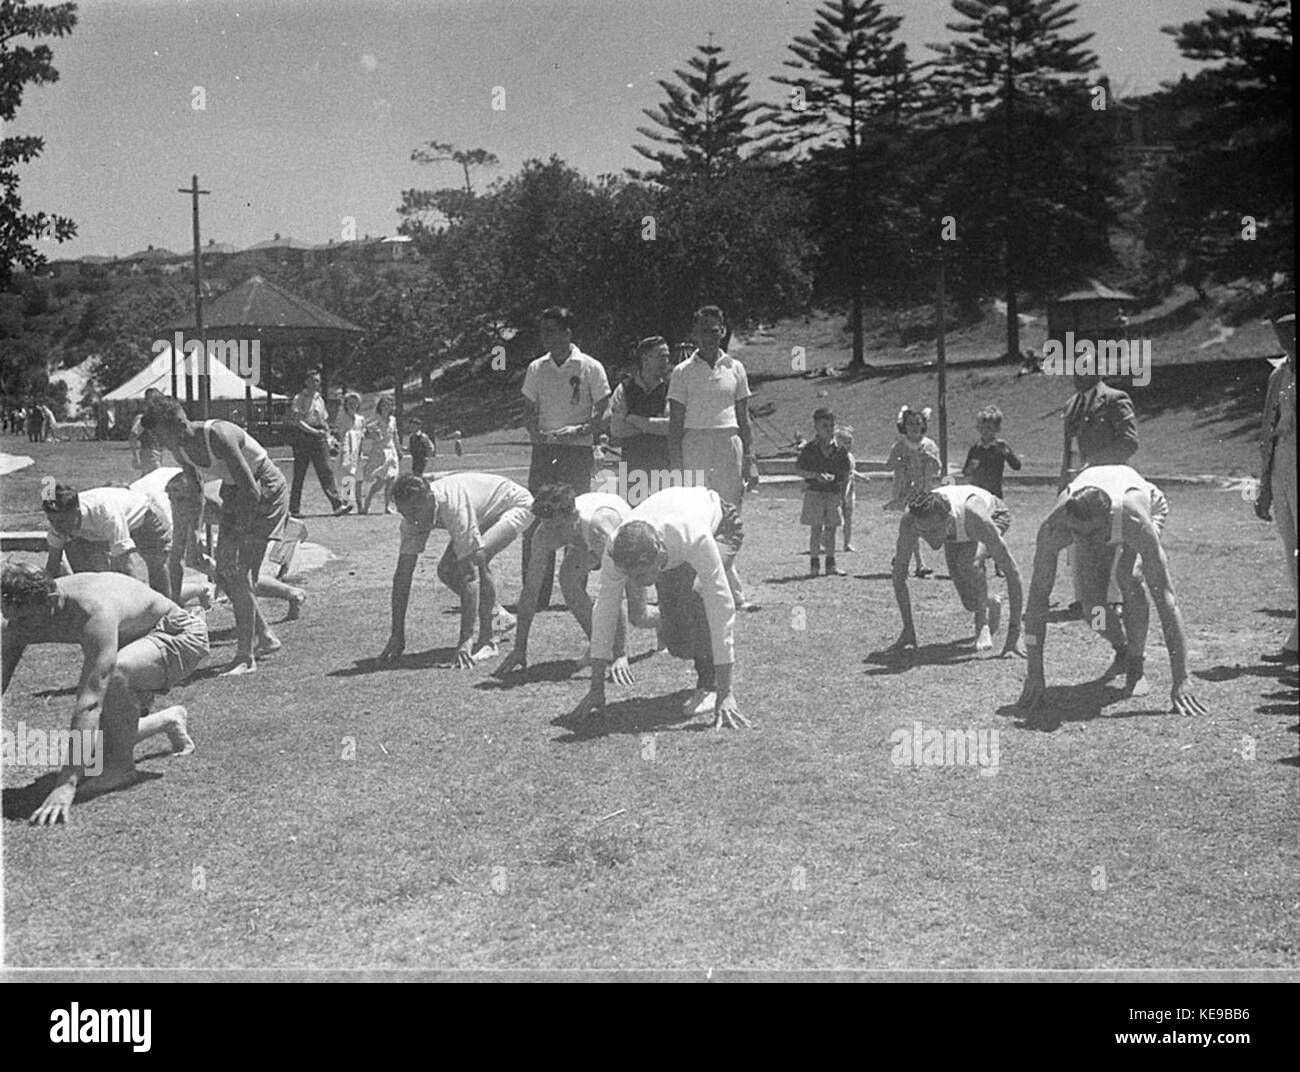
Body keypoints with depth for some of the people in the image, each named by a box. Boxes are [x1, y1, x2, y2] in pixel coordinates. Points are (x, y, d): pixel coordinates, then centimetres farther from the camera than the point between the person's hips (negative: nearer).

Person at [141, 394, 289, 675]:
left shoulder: (219, 435, -31)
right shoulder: (179, 447, -6)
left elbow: (251, 490, -29)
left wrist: (240, 528, -20)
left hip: (266, 492, -8)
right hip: (235, 491, 8)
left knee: (240, 573, -13)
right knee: (224, 569, 6)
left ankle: (245, 657, -6)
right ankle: (266, 638, 21)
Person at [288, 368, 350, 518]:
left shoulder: (319, 399, 16)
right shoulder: (299, 398, -3)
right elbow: (297, 421, -12)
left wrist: (327, 437, 9)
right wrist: (314, 432, -19)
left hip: (318, 438, 5)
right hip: (302, 437, -5)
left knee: (325, 471, -4)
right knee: (299, 474, 0)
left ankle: (337, 504, -11)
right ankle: (294, 509, 8)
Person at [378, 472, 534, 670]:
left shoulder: (454, 507, -42)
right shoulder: (413, 516, -21)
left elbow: (470, 575, -43)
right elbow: (402, 575, -16)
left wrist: (466, 639, -45)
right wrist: (397, 635, -19)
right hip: (485, 515, 8)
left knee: (478, 560, -31)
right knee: (446, 571, -4)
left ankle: (487, 642, -18)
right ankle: (496, 612, 19)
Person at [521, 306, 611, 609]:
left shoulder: (590, 368, -2)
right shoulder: (536, 368, 10)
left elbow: (604, 412, -2)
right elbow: (529, 410, 14)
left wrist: (579, 431, -17)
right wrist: (535, 432, -7)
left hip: (578, 451, -3)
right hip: (544, 450, 3)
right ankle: (535, 593, 4)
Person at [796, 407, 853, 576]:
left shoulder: (840, 451, 4)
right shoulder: (810, 449, -2)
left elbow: (845, 475, 9)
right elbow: (798, 469, -3)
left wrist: (843, 494, 3)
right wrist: (816, 475, -17)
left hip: (834, 493, 2)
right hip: (814, 491, -2)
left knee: (831, 529, 6)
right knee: (815, 529, -2)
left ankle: (831, 564, 13)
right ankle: (814, 564, 4)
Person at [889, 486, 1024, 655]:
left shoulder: (975, 518, -47)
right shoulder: (908, 521, -39)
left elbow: (1012, 572, -41)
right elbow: (899, 572, -24)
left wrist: (1014, 635, -42)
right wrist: (908, 629, -23)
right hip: (956, 536, 3)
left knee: (969, 562, -34)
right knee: (970, 604, -3)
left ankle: (982, 625, -12)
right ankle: (992, 604, 33)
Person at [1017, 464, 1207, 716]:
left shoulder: (1136, 521, -47)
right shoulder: (1054, 527, -42)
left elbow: (1166, 598, -45)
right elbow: (1038, 596, -36)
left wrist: (1181, 681, -47)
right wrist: (1034, 676, -37)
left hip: (1150, 505, -2)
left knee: (1130, 578, -29)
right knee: (1092, 603, -12)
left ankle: (1137, 666, -7)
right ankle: (1122, 651, 21)